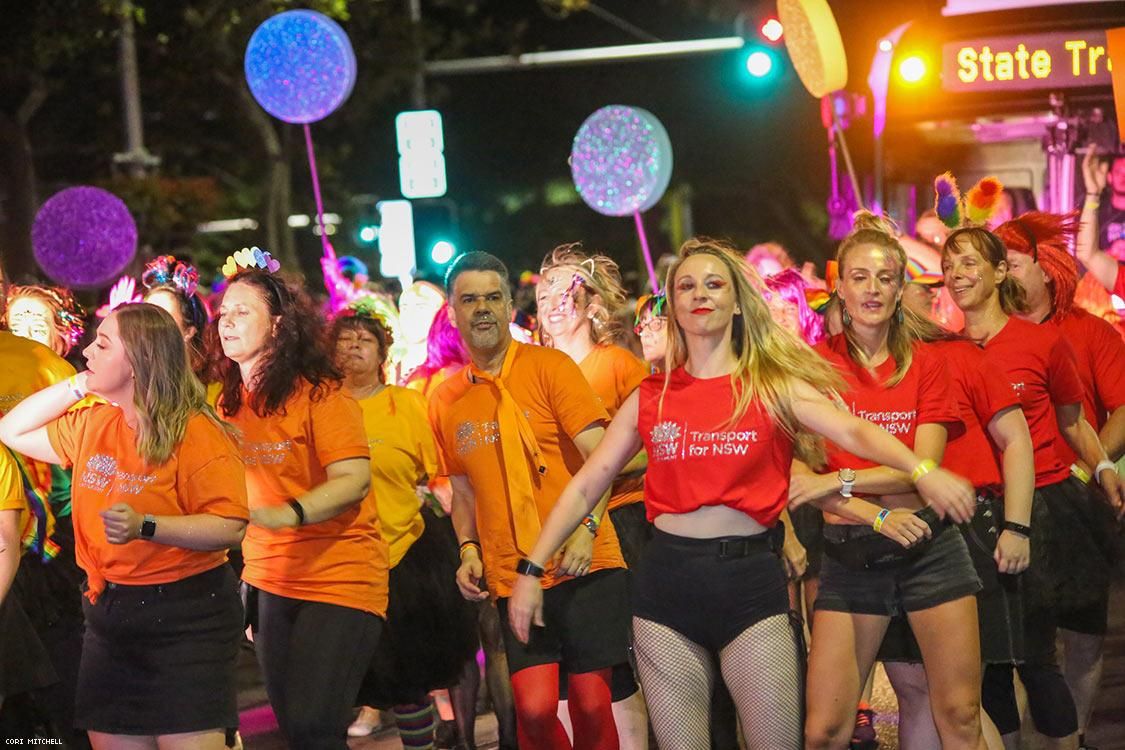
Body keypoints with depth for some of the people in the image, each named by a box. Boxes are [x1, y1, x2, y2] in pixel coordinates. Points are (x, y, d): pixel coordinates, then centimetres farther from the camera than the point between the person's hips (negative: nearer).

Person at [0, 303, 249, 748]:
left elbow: (230, 527, -22)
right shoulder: (91, 424, 7)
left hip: (185, 616, -7)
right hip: (108, 614, 7)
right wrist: (76, 386, 6)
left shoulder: (197, 434, -16)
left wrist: (145, 526, -33)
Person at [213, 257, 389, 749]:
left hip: (339, 579, -7)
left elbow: (353, 480, -21)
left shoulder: (319, 394, -11)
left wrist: (283, 515, -35)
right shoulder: (229, 403, 9)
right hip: (267, 579, 7)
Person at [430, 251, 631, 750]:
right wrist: (469, 550, 4)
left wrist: (586, 528, -21)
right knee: (535, 708, -7)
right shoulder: (447, 400, 10)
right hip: (511, 577, 3)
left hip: (583, 567, -3)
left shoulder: (548, 367, -1)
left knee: (592, 703, -2)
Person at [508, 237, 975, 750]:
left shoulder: (772, 385, 2)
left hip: (750, 578, -2)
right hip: (667, 579, 2)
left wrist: (920, 470, -32)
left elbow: (852, 432, -13)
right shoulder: (650, 398, 8)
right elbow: (585, 487, 10)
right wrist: (531, 570, 5)